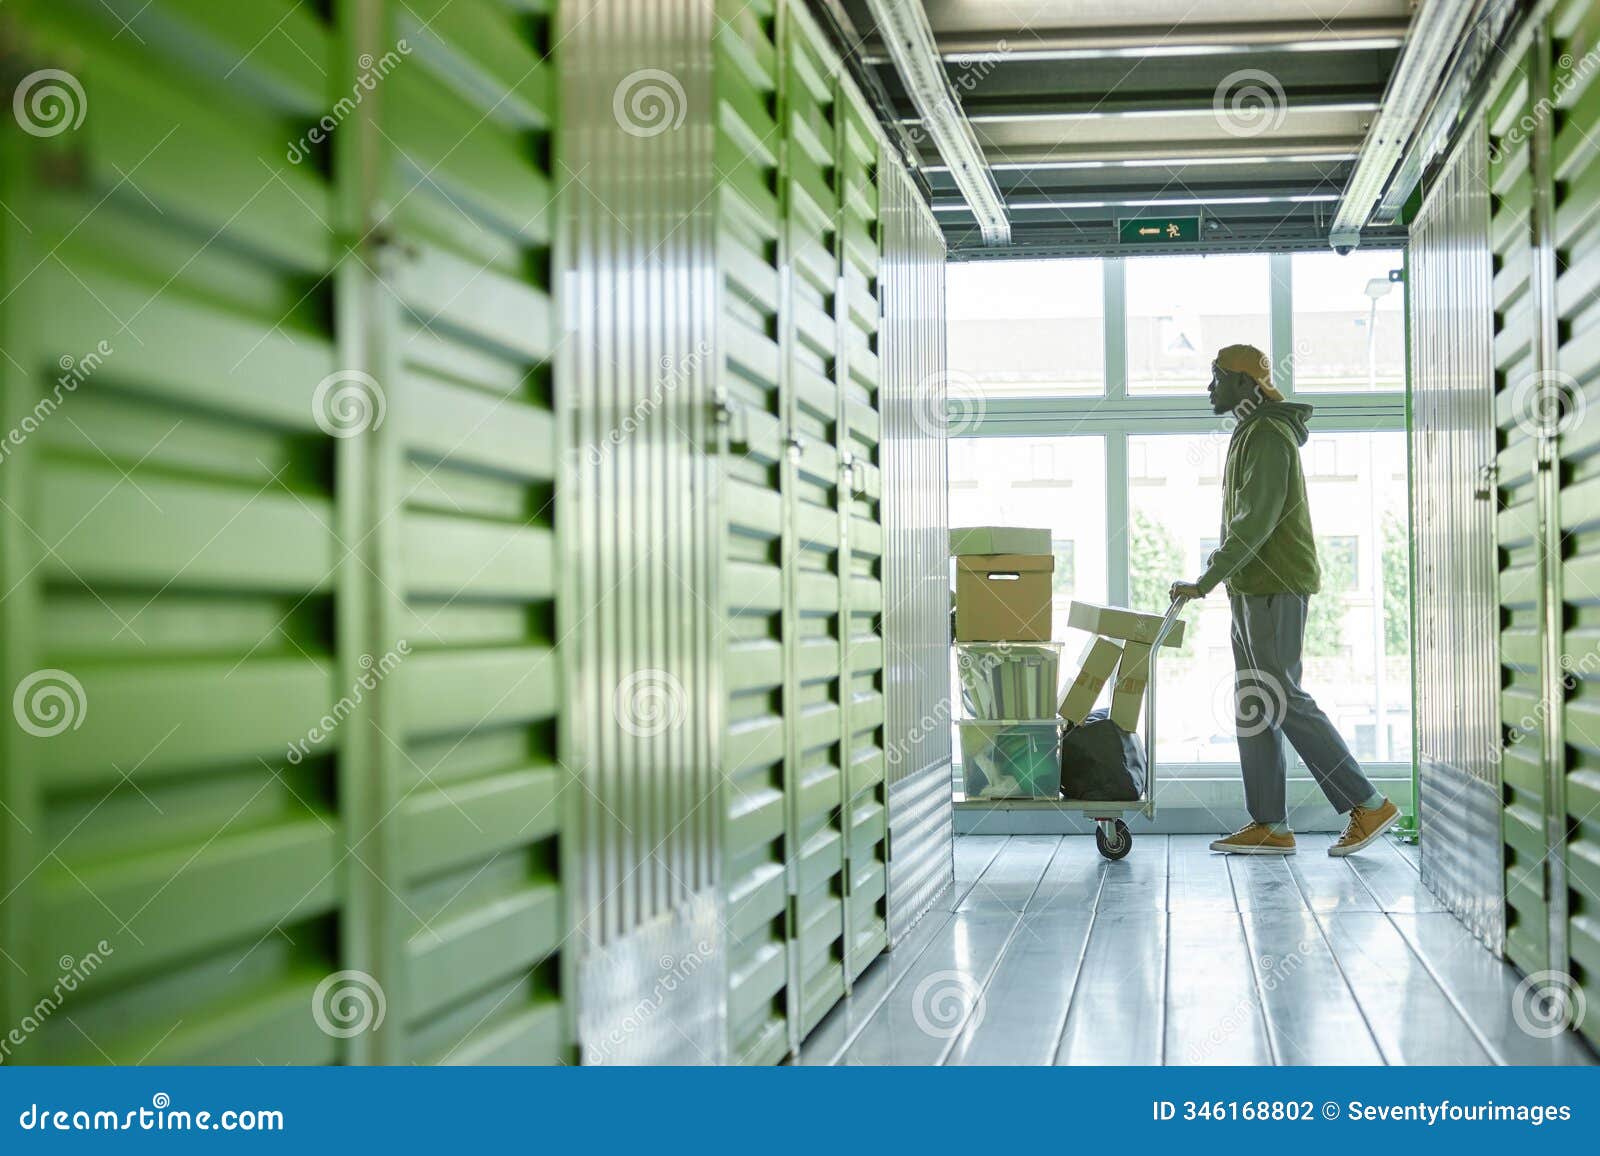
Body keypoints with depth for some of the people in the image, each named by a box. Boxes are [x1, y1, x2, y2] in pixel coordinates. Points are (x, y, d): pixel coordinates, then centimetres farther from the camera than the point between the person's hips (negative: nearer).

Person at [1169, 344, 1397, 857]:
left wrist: (1205, 581, -23)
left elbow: (1256, 522, -22)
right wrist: (1218, 574, 17)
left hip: (1274, 588, -10)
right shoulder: (1253, 435, 19)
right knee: (1254, 704, 7)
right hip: (1254, 588, 10)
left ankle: (1368, 805, -5)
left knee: (1283, 701, -10)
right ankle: (1270, 826, 7)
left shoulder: (1268, 436, -14)